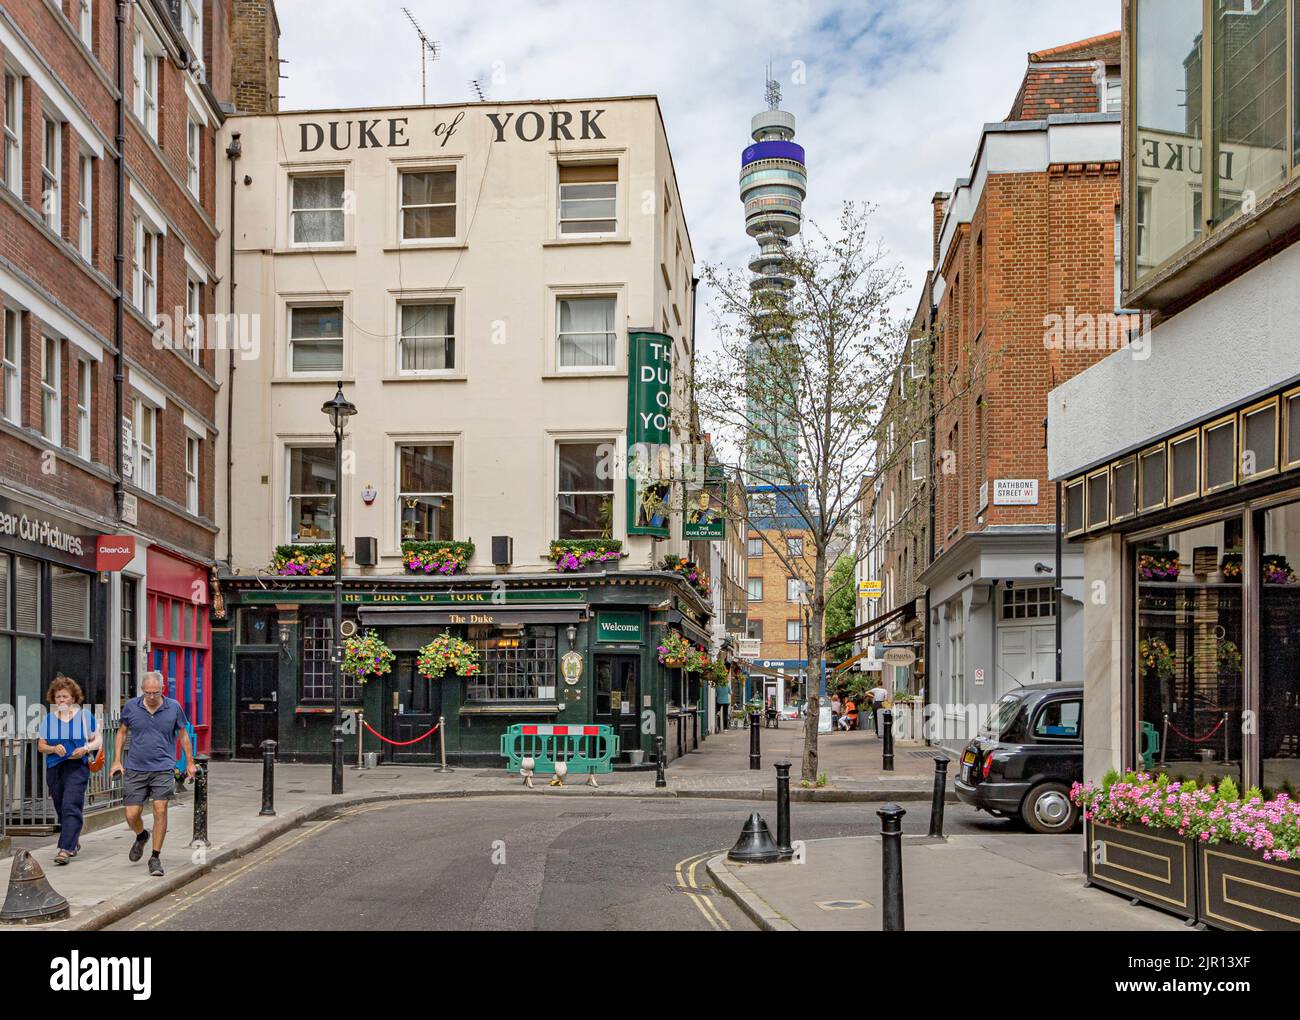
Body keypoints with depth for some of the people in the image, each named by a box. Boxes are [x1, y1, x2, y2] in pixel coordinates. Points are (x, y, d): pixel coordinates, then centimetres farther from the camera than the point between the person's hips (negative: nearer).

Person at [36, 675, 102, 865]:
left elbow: (98, 740, 6)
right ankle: (74, 843, 33)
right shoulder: (48, 718, 8)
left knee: (71, 807, -15)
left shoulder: (84, 715, 1)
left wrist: (86, 748, -13)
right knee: (61, 809, 13)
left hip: (77, 767, -4)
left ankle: (65, 849, -20)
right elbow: (40, 745, 9)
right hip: (54, 769, 4)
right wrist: (54, 748, -11)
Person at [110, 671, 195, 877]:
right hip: (136, 769, 1)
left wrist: (190, 763, 11)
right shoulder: (131, 707, -1)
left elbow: (183, 734, 10)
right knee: (131, 815, 1)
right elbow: (122, 732, 13)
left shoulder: (174, 707, -3)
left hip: (163, 769, -1)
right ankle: (141, 836, 35)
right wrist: (117, 761, 8)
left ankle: (155, 858, 1)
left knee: (160, 810, -11)